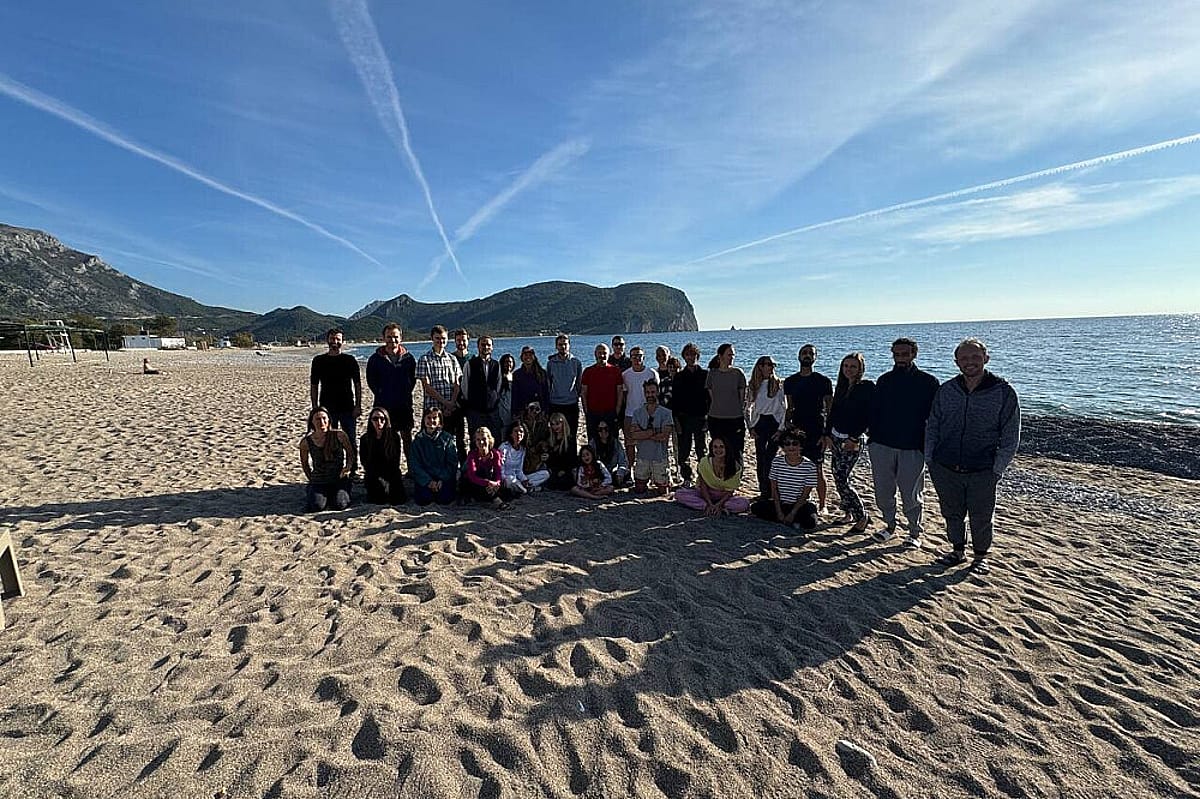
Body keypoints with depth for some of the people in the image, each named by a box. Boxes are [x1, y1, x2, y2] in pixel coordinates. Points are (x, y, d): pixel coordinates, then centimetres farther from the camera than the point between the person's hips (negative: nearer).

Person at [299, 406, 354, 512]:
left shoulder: (339, 435, -10)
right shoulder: (306, 442, -6)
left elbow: (351, 453, 4)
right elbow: (304, 463, 12)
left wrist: (348, 467, -12)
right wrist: (311, 479, 9)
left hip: (339, 479, -1)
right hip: (318, 481, 1)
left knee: (340, 505, -19)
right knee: (316, 506, -19)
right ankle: (310, 491, 19)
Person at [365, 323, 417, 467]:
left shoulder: (408, 357, 4)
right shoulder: (375, 358, 1)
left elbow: (413, 379, 10)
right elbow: (371, 381, 5)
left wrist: (406, 393, 1)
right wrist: (381, 395, -1)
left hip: (404, 405, 1)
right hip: (383, 405, -1)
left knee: (407, 436, 7)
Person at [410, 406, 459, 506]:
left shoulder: (447, 438, 2)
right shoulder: (418, 439, 4)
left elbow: (452, 462, -1)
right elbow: (415, 464, -1)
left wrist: (442, 480, -13)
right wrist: (428, 481, -13)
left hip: (444, 478, -1)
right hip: (424, 477, 1)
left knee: (444, 499, -22)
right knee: (423, 500, -21)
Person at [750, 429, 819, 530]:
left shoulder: (810, 466, -11)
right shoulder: (777, 462, -4)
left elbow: (805, 495, -9)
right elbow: (774, 489, -2)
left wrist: (792, 513, -16)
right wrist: (779, 512, -11)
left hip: (801, 505, -3)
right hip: (780, 503, 3)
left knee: (810, 522, -33)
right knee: (755, 507, -21)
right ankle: (793, 522, -11)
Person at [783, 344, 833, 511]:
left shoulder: (823, 381, -1)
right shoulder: (790, 381, 10)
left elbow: (830, 410, -1)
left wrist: (826, 434, -8)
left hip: (816, 431, -3)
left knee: (818, 470, -1)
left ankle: (821, 505, 11)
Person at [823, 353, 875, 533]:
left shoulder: (867, 387, -10)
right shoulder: (842, 386, 11)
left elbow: (868, 416, -14)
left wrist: (854, 438, -16)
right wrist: (828, 434, 7)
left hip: (852, 440, -7)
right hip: (836, 437, 7)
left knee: (841, 479, -10)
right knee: (839, 478, 11)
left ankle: (862, 516, 4)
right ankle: (849, 512, 25)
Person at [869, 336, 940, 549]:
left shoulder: (927, 382, -2)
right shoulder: (884, 380, 9)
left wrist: (928, 447, -8)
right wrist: (873, 440, 7)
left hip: (912, 449, -3)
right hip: (882, 445, 4)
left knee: (911, 494, 5)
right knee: (883, 491, 10)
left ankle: (915, 532, 21)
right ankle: (890, 526, 26)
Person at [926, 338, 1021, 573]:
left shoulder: (1004, 393, -5)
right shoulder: (946, 390, 3)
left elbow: (1010, 438, -1)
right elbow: (932, 426, 12)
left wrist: (997, 470, -6)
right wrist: (929, 459, 6)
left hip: (982, 473, -2)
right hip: (945, 470, 3)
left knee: (981, 518, 10)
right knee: (952, 514, 14)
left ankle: (980, 556, 31)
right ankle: (958, 550, 33)